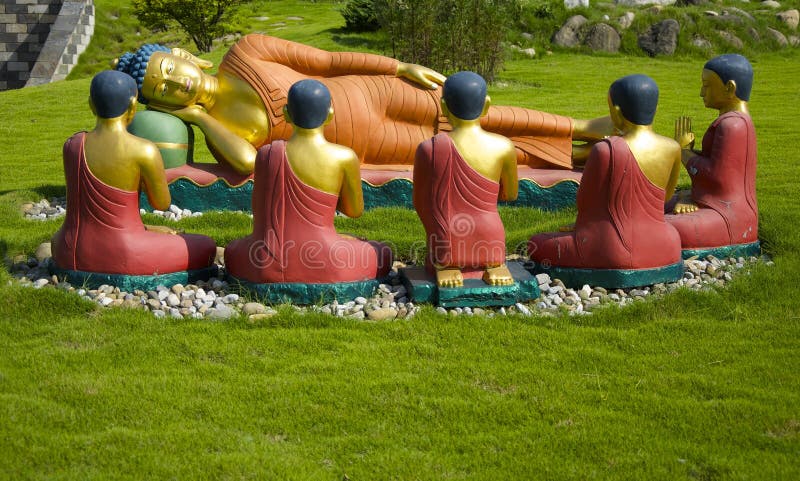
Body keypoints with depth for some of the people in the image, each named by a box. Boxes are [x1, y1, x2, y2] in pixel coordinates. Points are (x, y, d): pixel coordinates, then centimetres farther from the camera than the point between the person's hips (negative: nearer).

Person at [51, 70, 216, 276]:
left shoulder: (72, 144, 0)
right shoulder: (144, 151, -16)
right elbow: (162, 203, 0)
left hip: (72, 257, 4)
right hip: (121, 258, -4)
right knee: (206, 248, 16)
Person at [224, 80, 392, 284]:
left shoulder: (267, 154, -2)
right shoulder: (345, 158, -8)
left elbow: (258, 211, 10)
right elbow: (355, 210, 8)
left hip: (268, 268, 1)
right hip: (319, 269, -1)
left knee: (233, 250, 38)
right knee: (383, 256, 27)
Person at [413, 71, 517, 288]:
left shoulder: (429, 149, -10)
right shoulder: (503, 148, -10)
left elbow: (419, 204, 2)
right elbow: (510, 194, 7)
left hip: (445, 249, 0)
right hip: (489, 245, 1)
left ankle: (444, 268, 3)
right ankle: (494, 267, 4)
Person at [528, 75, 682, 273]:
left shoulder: (606, 151, -19)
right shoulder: (672, 149, -3)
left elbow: (584, 203, -6)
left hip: (615, 253, -5)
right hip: (665, 250, 5)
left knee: (537, 244, 14)